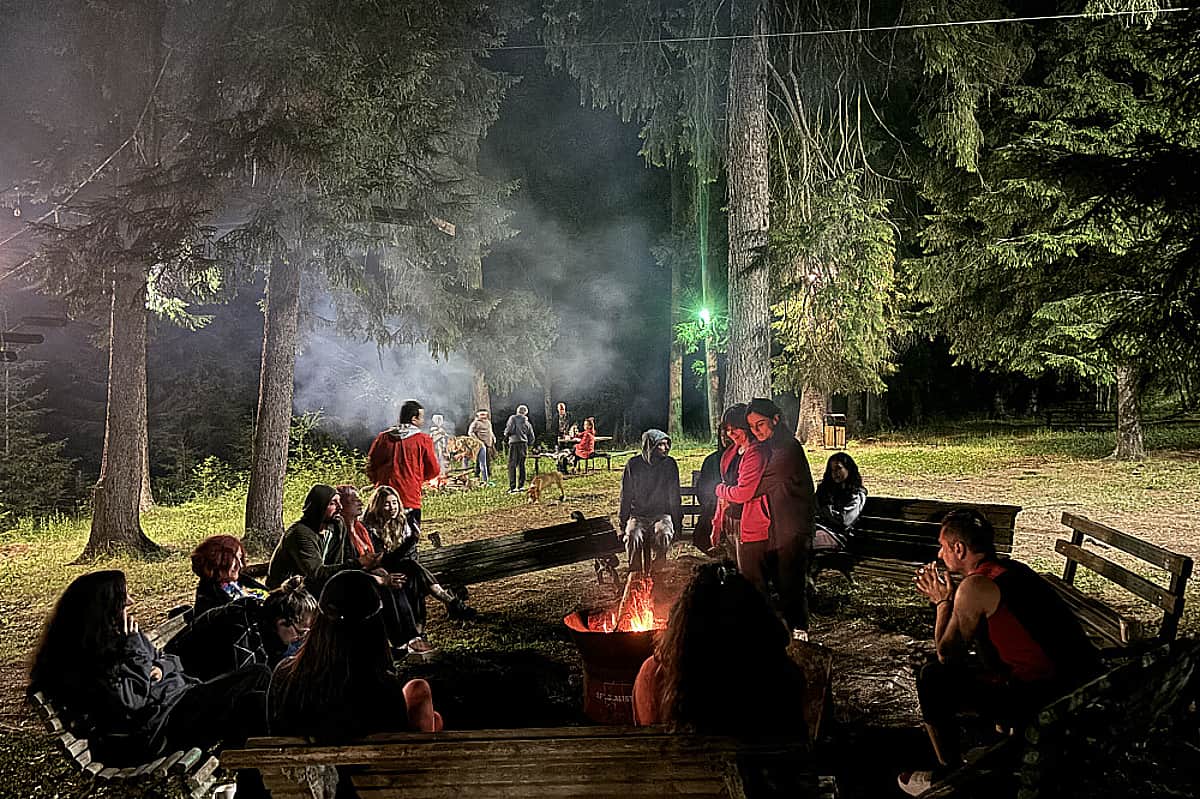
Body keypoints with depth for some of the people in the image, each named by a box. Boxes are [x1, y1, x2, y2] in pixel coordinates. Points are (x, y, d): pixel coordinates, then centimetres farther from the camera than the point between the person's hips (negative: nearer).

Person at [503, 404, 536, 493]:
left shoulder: (513, 418, 2)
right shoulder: (527, 423, 16)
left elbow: (509, 429, -11)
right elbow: (531, 438, 14)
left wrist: (506, 435, 8)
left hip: (514, 443, -5)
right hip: (524, 445, 5)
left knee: (512, 465, -5)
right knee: (521, 465, 13)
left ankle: (512, 487, -12)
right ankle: (521, 486, 13)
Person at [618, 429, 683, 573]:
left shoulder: (670, 464, 3)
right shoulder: (633, 465, 0)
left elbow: (675, 497, 8)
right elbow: (625, 497, 5)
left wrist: (677, 524, 2)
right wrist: (622, 526, 0)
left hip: (662, 515, 0)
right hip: (637, 515, 0)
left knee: (663, 535, -33)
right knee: (633, 537, -32)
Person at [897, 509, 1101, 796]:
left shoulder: (976, 586, -16)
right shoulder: (1013, 568, 11)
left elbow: (946, 654, -5)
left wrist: (942, 602, 6)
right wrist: (946, 598, 19)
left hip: (1047, 699, -9)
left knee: (933, 678, -3)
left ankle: (950, 775, 11)